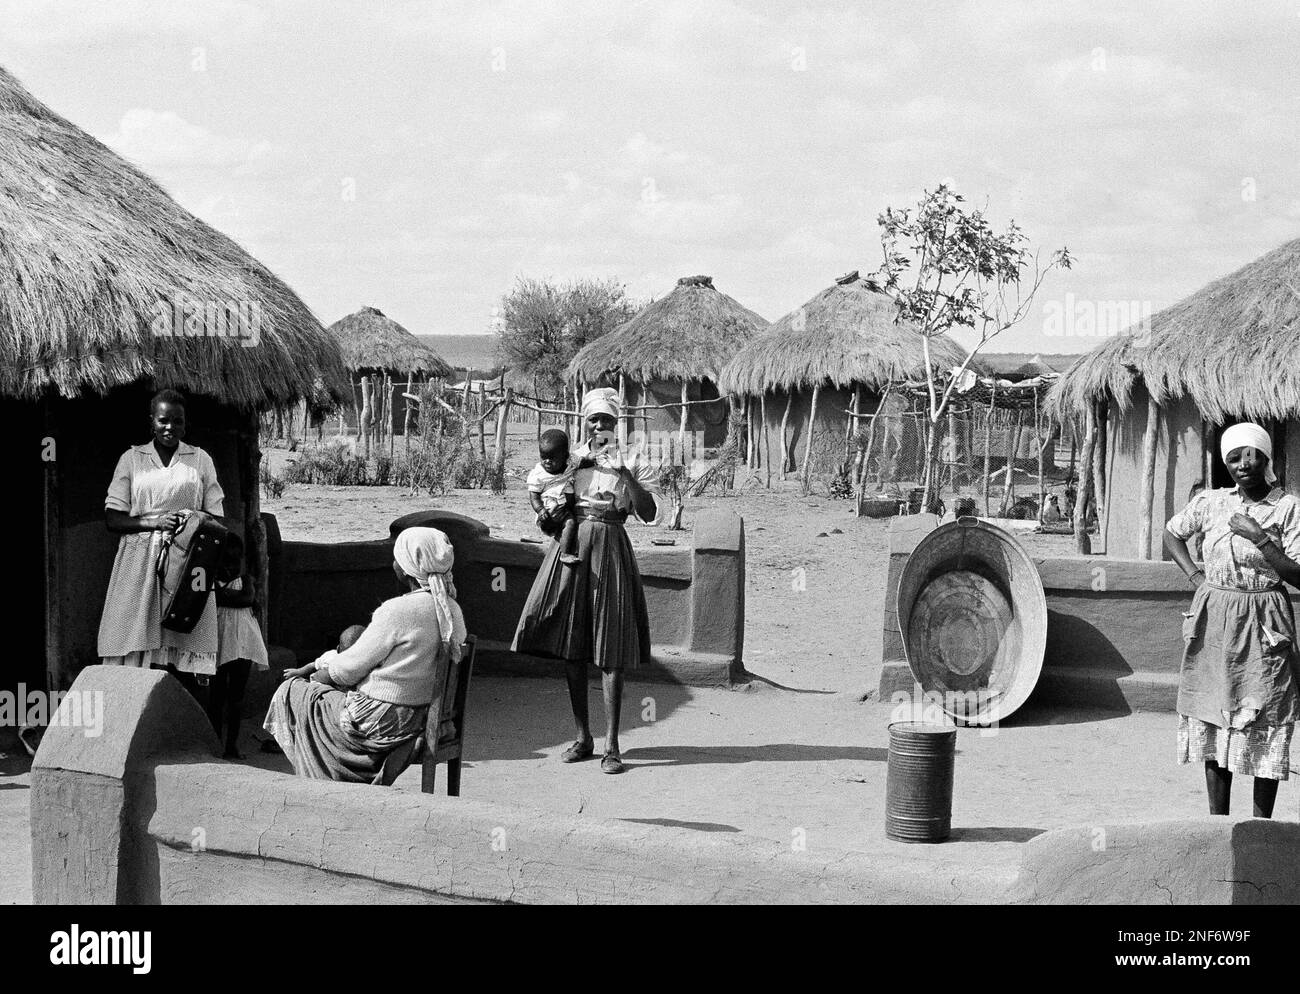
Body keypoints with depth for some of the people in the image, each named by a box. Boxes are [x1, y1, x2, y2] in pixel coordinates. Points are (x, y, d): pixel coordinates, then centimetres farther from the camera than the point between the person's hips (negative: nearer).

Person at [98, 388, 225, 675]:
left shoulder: (200, 459, 13)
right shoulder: (131, 458, 11)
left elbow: (215, 518, 12)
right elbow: (112, 519, 5)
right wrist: (154, 523, -10)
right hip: (140, 562, 0)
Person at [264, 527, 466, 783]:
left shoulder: (398, 611, -24)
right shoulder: (451, 610, 1)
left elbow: (349, 668, -14)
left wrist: (308, 673, 8)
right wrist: (316, 666, 15)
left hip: (379, 721, -8)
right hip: (421, 719, 8)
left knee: (290, 691, 12)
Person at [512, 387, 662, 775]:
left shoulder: (632, 461, 2)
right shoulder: (570, 457, 10)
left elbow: (651, 515, -6)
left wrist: (625, 473, -17)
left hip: (611, 551, -3)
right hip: (570, 547, 3)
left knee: (610, 653, -6)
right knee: (571, 648, 5)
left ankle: (611, 745, -3)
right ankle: (582, 737, 16)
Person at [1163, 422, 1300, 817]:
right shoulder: (1210, 502, 5)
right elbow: (1172, 533, 22)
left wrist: (1260, 540, -18)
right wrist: (1194, 575, 9)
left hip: (1264, 624, -3)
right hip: (1215, 621, 3)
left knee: (1265, 724, -2)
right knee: (1214, 718, 6)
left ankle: (1261, 823, 6)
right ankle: (1217, 820, 15)